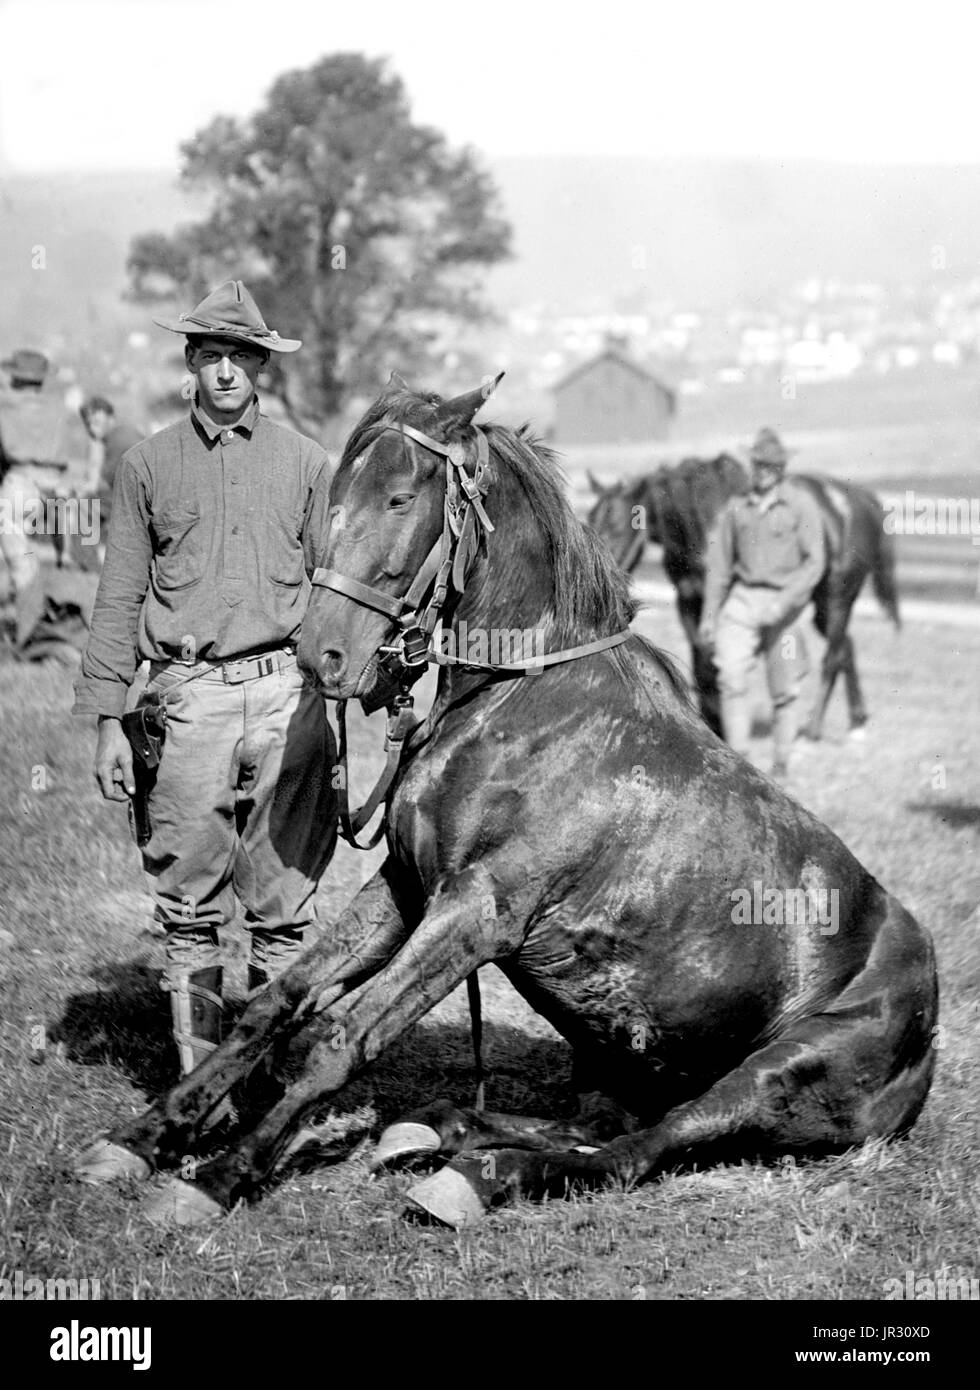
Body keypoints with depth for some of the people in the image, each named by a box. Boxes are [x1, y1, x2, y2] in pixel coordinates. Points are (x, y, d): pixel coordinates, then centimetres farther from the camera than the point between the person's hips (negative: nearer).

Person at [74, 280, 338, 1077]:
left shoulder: (305, 463, 9)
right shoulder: (149, 466, 8)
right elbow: (119, 599, 8)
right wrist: (108, 721, 3)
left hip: (287, 692, 0)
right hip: (190, 697, 0)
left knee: (285, 904, 3)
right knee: (190, 904, 4)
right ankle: (198, 1076, 12)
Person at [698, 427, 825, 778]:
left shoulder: (801, 505, -5)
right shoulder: (736, 507, 6)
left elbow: (814, 562, -10)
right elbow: (719, 563, 12)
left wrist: (785, 601, -22)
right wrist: (709, 615, 11)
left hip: (783, 604, -2)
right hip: (742, 598, 3)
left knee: (784, 689, 5)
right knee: (731, 677, -13)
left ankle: (781, 761, 21)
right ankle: (738, 758, -9)